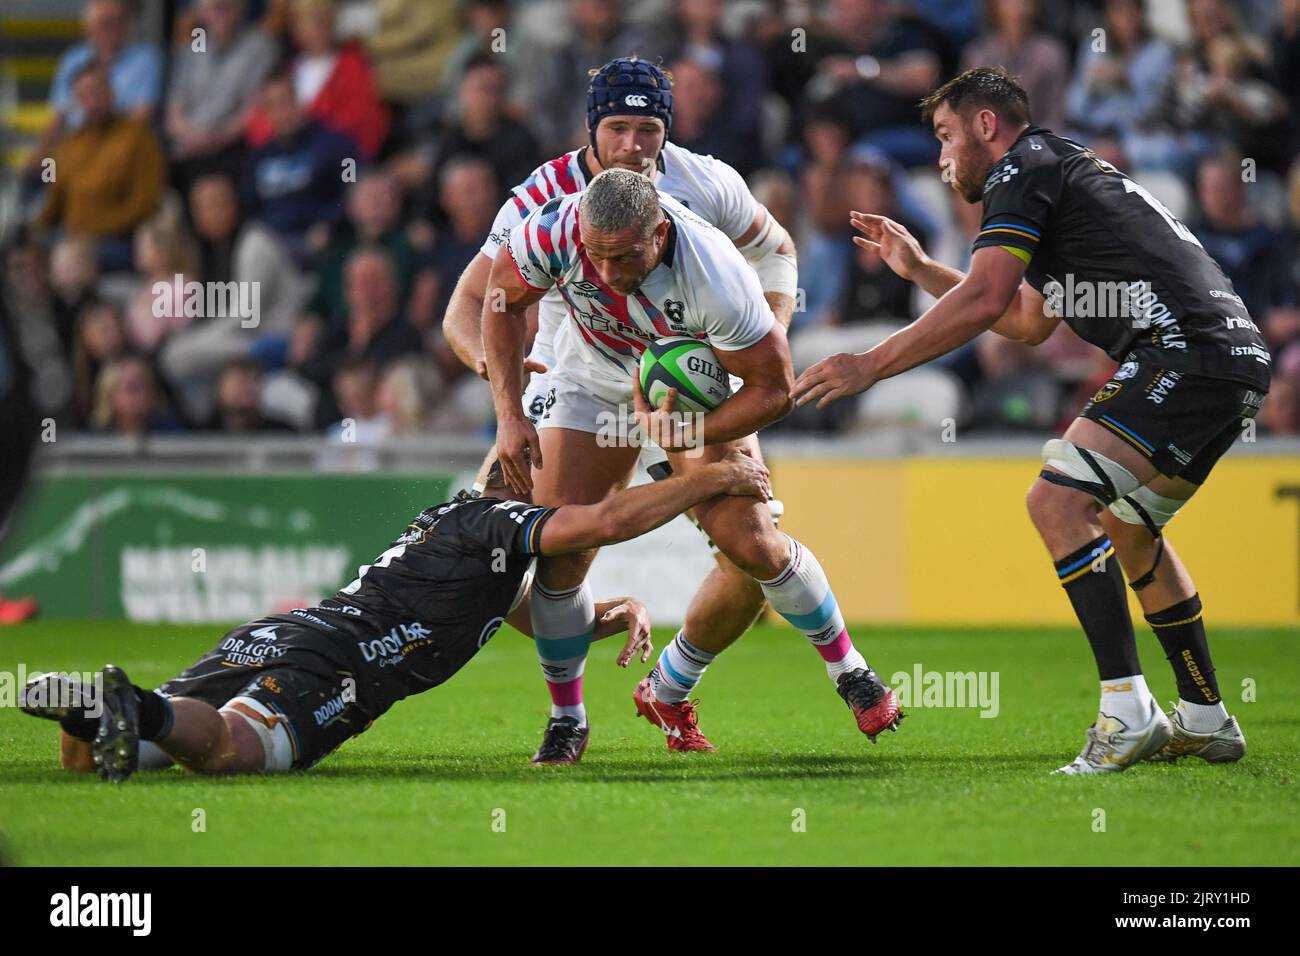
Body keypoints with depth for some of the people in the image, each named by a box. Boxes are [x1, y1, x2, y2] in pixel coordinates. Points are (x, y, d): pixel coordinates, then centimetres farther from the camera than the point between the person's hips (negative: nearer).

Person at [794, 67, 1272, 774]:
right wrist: (920, 269, 42)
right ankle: (1205, 721, 27)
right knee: (1128, 523, 24)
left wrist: (870, 365, -10)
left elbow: (984, 300, -13)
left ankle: (1127, 712, -22)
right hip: (1235, 355, 10)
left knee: (1059, 497, -16)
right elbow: (1028, 321, 40)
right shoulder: (1067, 171, 30)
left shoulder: (1024, 167, 0)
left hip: (1187, 351, -10)